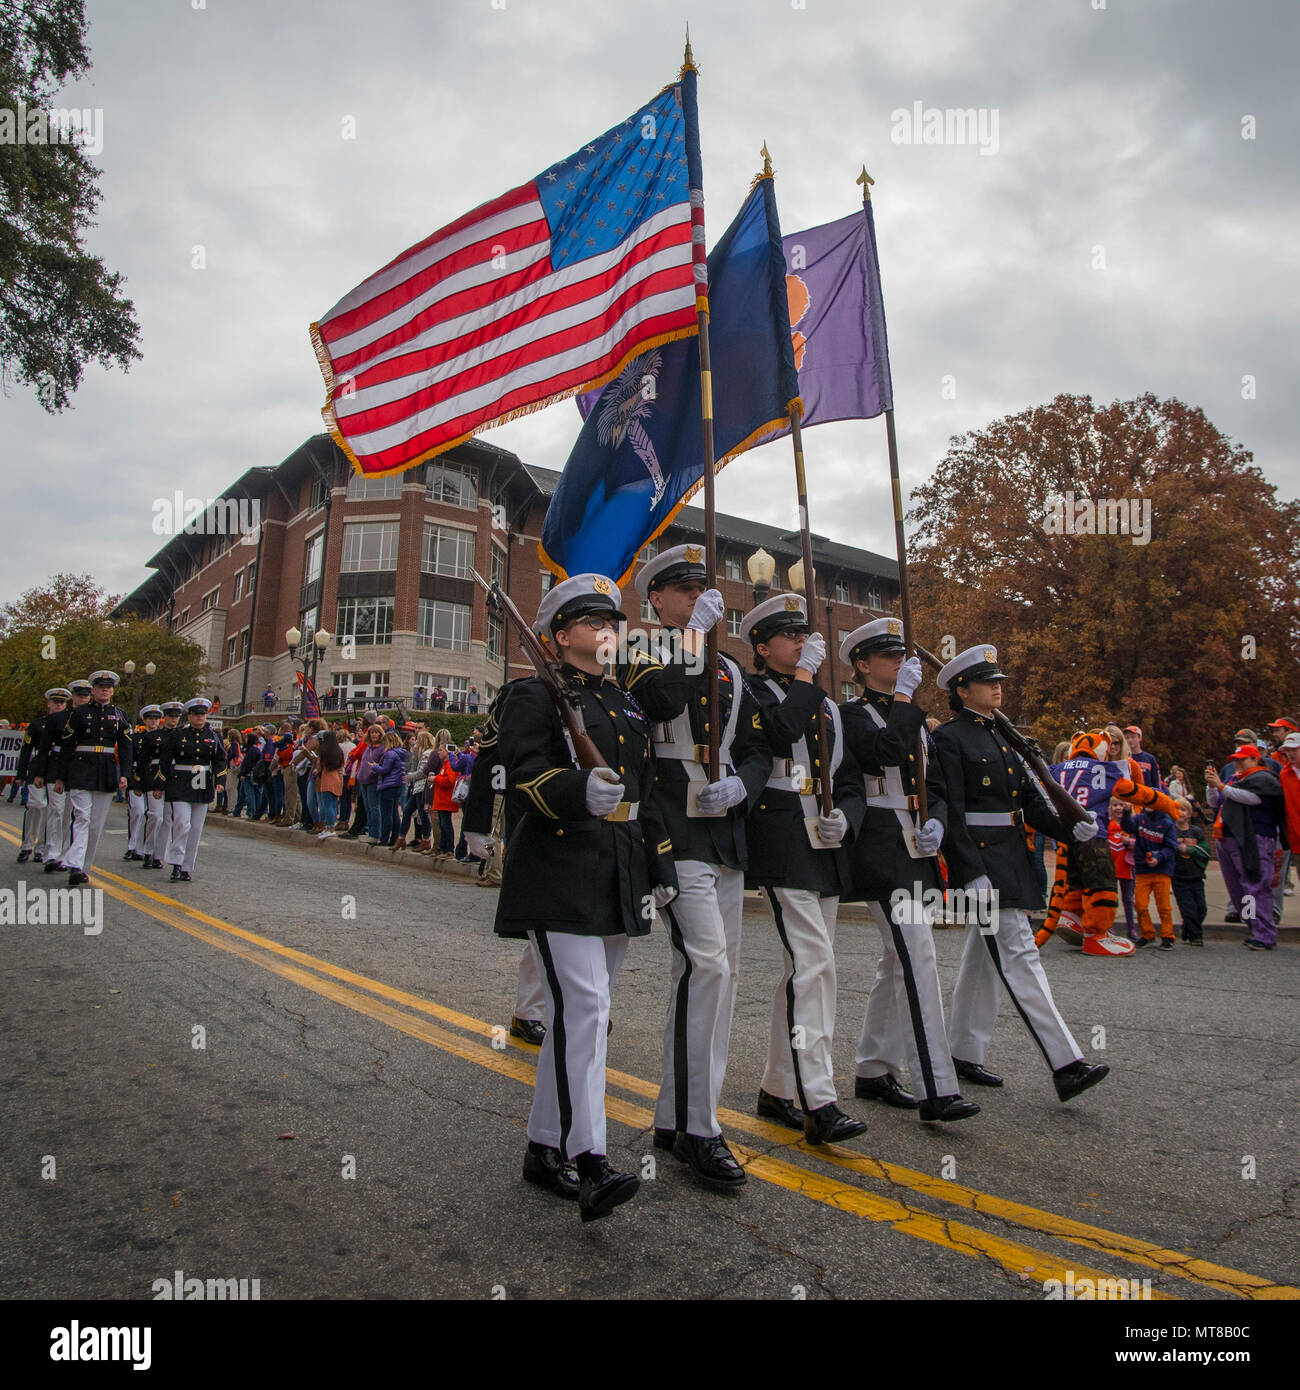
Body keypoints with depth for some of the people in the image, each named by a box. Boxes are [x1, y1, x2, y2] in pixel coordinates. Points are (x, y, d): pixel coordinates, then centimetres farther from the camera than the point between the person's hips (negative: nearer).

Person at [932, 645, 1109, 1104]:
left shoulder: (1001, 736, 17)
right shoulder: (949, 738, -9)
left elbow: (1030, 798, 14)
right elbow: (950, 811, -16)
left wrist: (1070, 828, -3)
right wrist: (971, 873, -22)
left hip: (1011, 855, 9)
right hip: (982, 860, -9)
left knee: (985, 956, 13)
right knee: (1018, 954, -8)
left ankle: (964, 1055, 24)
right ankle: (1066, 1066, -5)